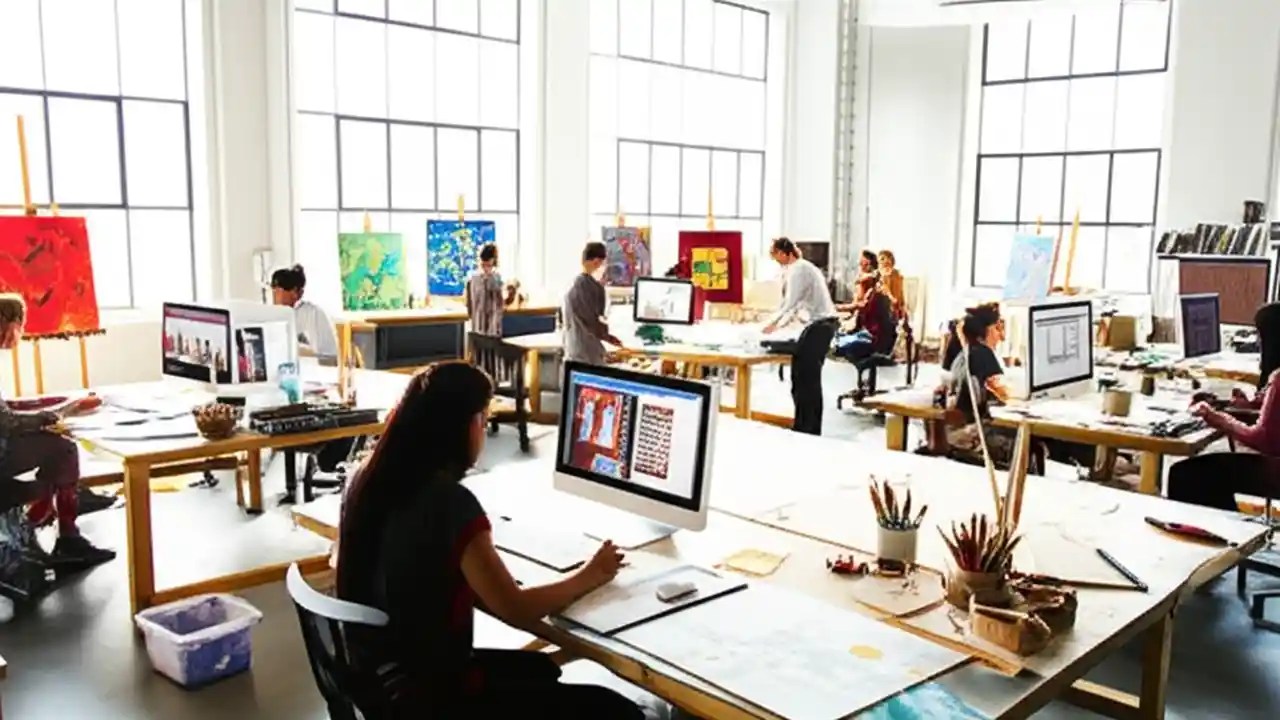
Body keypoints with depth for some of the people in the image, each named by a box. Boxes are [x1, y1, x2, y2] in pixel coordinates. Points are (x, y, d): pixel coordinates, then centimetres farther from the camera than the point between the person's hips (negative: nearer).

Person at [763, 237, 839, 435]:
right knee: (811, 376, 12)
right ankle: (812, 428, 16)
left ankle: (804, 428, -4)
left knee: (803, 376, -7)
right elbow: (799, 302, 22)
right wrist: (779, 324, 17)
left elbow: (791, 302, -15)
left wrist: (774, 322, -3)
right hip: (823, 323, 10)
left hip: (819, 324, -10)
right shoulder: (804, 267, 20)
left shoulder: (797, 269, -10)